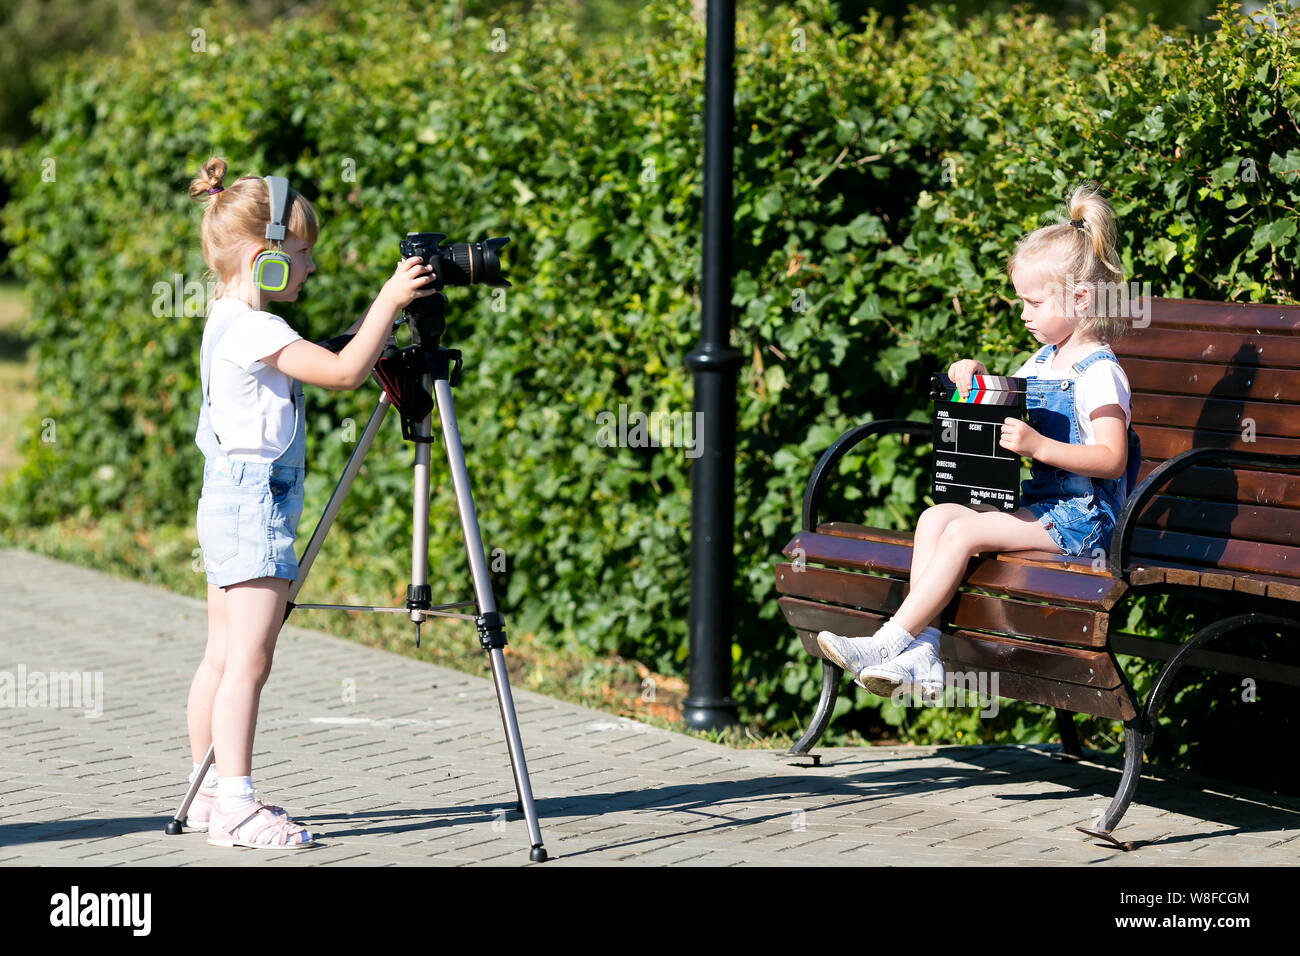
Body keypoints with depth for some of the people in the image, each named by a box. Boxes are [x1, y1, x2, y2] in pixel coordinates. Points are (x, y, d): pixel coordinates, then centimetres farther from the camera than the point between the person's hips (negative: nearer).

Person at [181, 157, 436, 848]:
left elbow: (324, 361, 22)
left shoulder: (233, 323, 15)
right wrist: (389, 301, -17)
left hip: (230, 501, 11)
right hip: (253, 502, -11)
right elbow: (343, 372, -23)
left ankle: (212, 793, 18)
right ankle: (236, 807, -9)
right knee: (249, 660, -9)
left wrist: (381, 313, 13)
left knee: (223, 656, 12)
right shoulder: (253, 330, -17)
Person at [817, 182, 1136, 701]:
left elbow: (1112, 459, -21)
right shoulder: (1042, 362, 17)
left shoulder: (1098, 372, -12)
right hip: (1035, 503, 10)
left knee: (963, 531, -24)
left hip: (1079, 517, -10)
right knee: (933, 517, -8)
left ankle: (891, 641, -24)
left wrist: (1038, 445, -31)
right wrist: (975, 377, 12)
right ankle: (921, 650, -20)